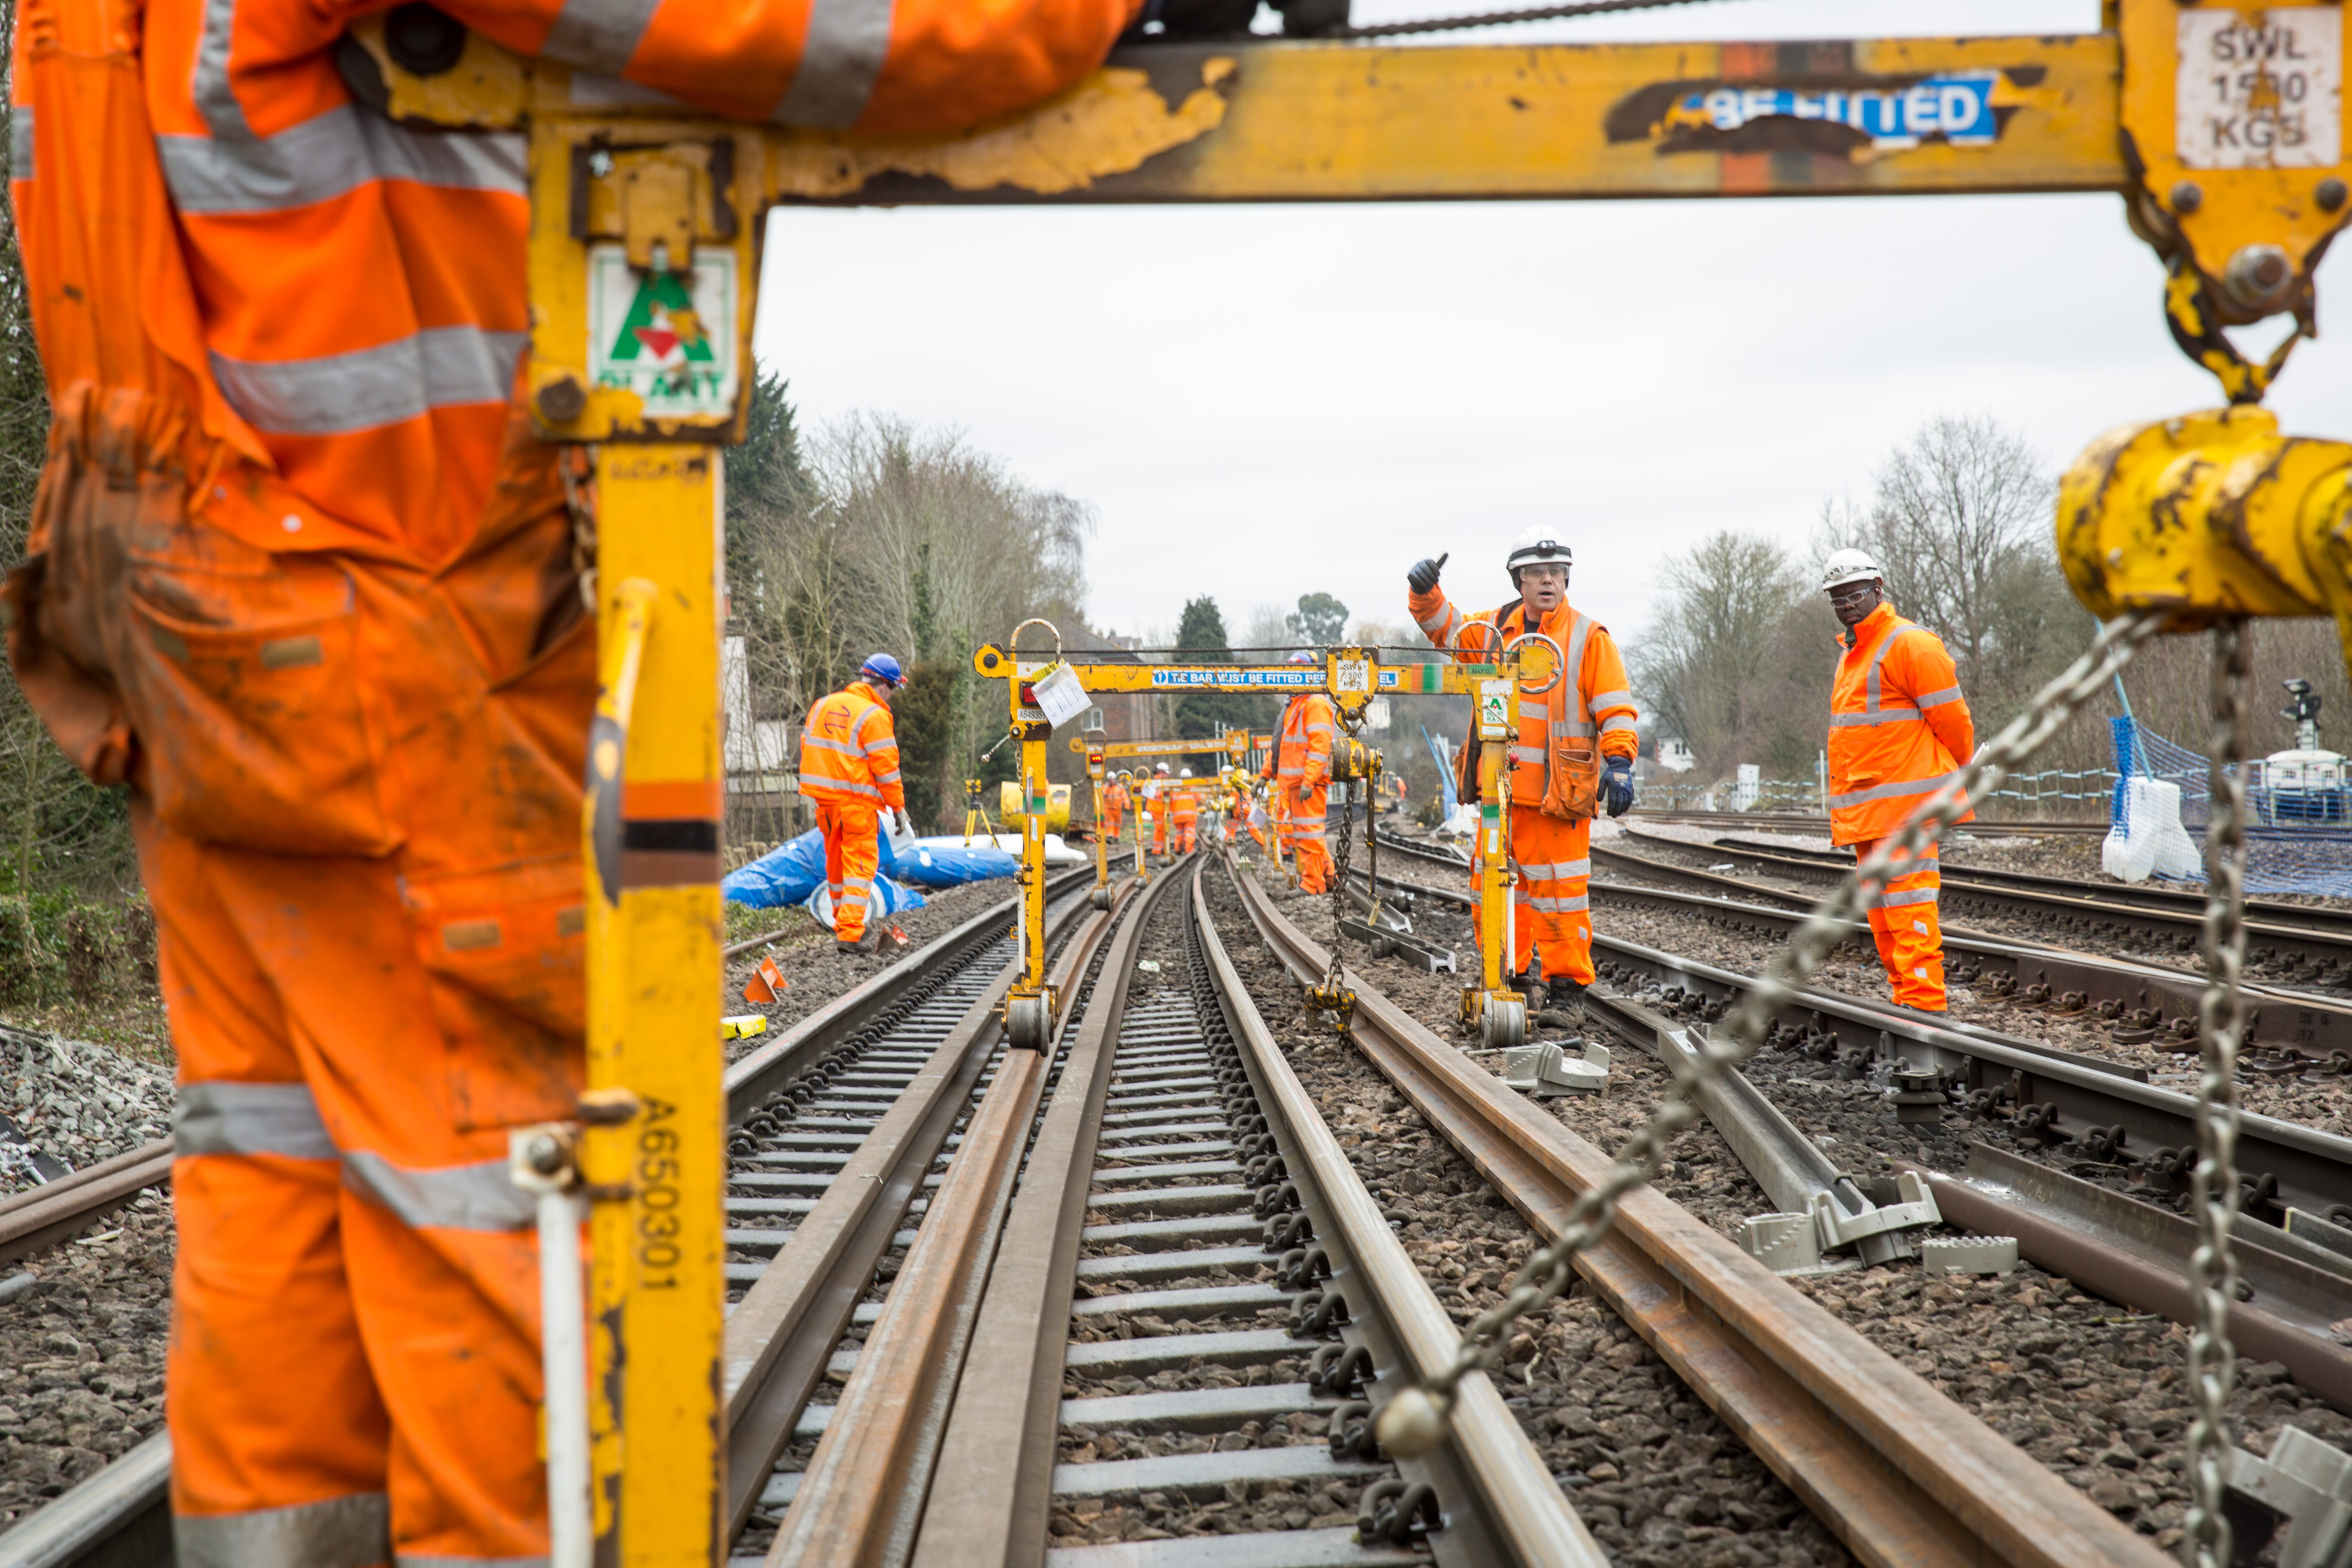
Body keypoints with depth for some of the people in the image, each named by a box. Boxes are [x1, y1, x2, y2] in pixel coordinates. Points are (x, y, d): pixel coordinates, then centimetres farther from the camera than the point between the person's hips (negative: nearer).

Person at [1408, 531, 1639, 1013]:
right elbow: (1448, 629, 27)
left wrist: (1620, 765, -15)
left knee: (1558, 889, -4)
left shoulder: (1589, 637, 0)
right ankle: (1516, 977, 19)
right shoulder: (1496, 630, 13)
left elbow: (1616, 709, -4)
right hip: (1503, 788, 5)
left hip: (1559, 791, -5)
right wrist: (1426, 594, 8)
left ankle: (1566, 987, 4)